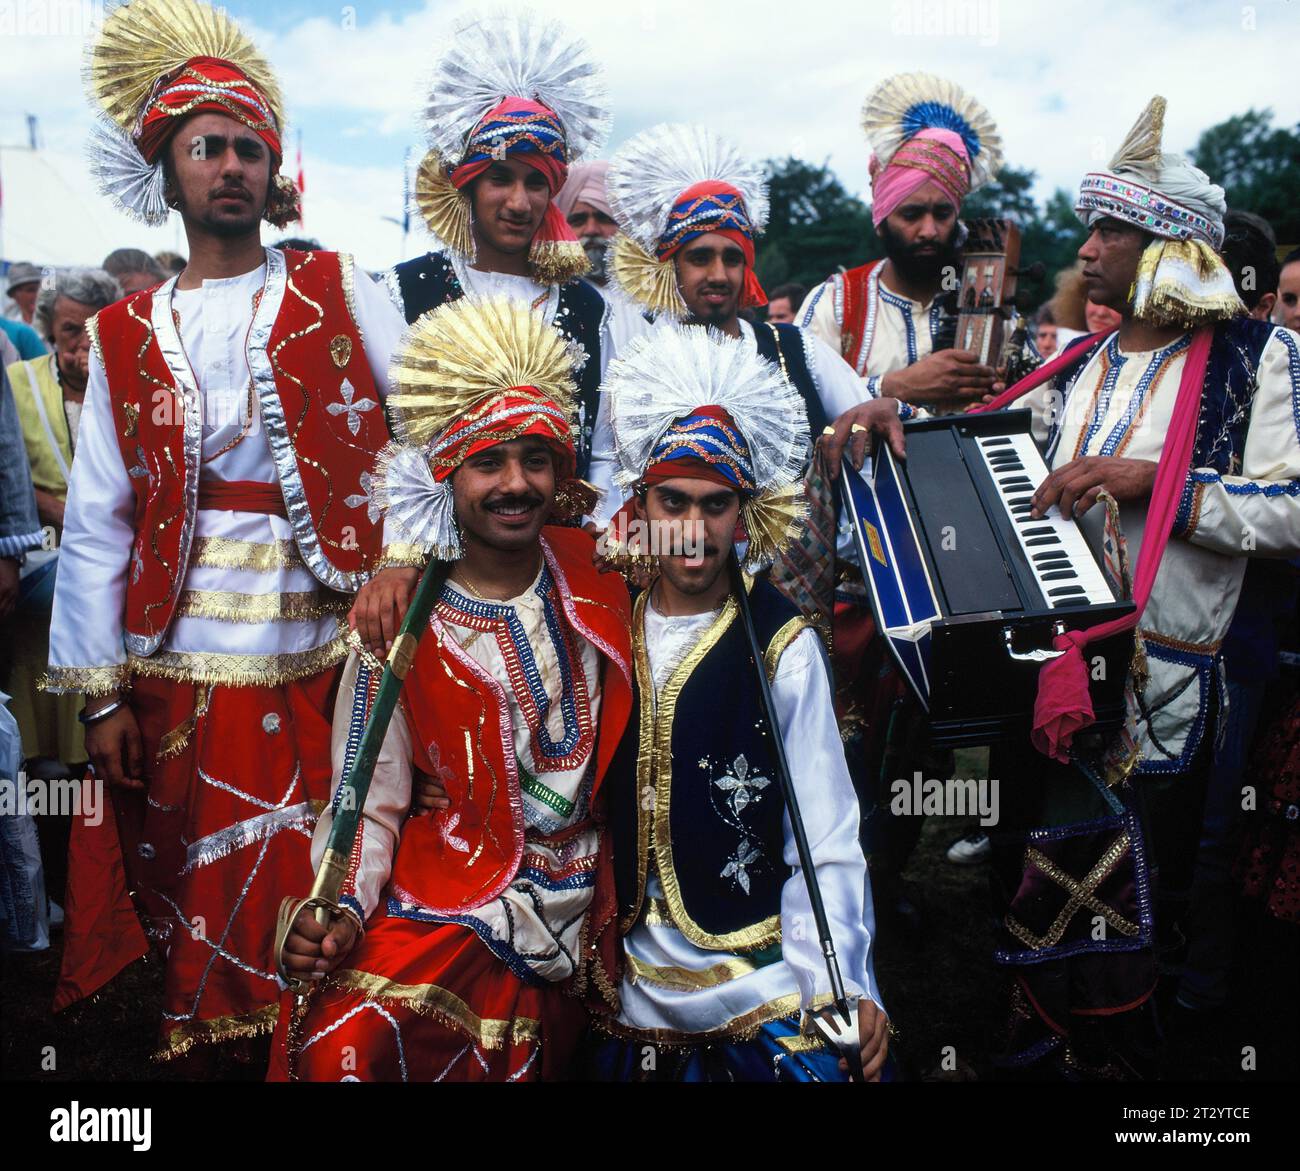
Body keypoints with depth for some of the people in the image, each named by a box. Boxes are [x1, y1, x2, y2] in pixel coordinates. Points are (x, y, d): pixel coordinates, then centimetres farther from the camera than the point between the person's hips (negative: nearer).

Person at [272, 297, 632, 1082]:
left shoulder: (601, 575, 2)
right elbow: (368, 806, -6)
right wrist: (341, 912, -21)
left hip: (576, 926, 4)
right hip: (447, 915, -3)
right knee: (341, 1045, -26)